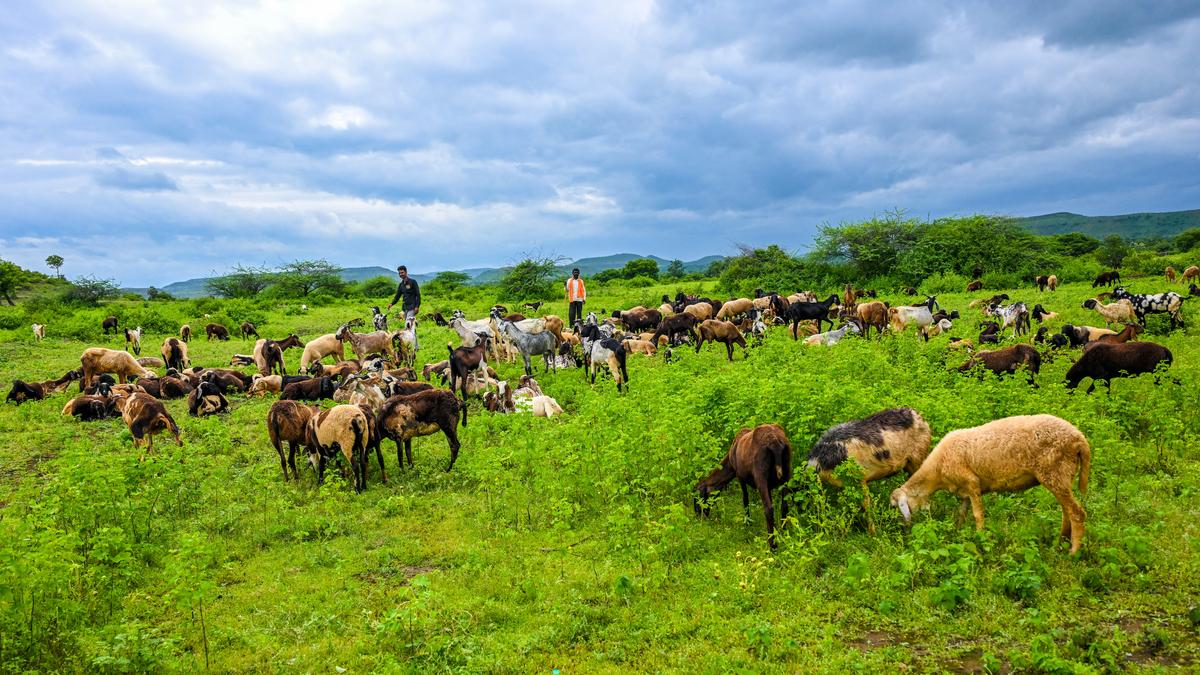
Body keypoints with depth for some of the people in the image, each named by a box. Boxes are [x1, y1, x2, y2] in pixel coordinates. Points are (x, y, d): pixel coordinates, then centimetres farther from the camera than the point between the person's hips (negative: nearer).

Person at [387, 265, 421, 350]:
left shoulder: (412, 282, -5)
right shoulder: (401, 284, 14)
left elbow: (418, 294, -8)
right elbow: (397, 296, 15)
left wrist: (417, 306, -16)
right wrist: (391, 303, -3)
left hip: (412, 307, -7)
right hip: (405, 307, 7)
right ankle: (416, 345, 15)